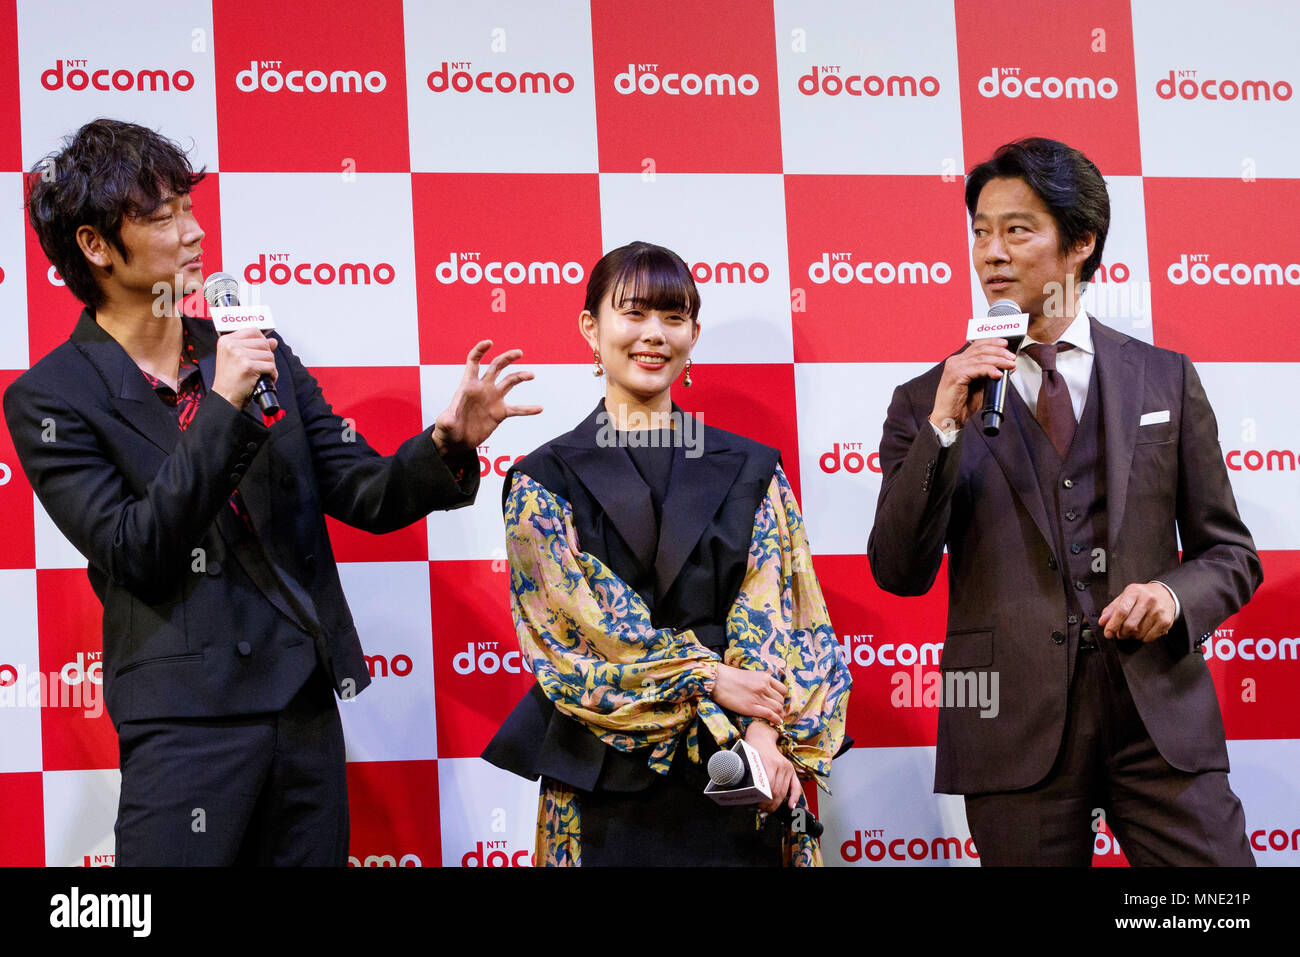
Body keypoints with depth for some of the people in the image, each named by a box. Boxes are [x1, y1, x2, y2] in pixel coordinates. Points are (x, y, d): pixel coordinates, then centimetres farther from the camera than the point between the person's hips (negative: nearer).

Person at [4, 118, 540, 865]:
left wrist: (448, 444, -12)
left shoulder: (262, 353, 11)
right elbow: (136, 556, -13)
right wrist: (222, 408, -18)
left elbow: (367, 495, 8)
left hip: (308, 704, 5)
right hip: (189, 717, -5)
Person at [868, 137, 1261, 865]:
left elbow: (1229, 553, 13)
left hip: (1161, 716, 1)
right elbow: (899, 572, -3)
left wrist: (1176, 597, -9)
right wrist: (943, 429, -13)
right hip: (1018, 724, -1)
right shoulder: (929, 401, 6)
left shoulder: (1166, 380, 10)